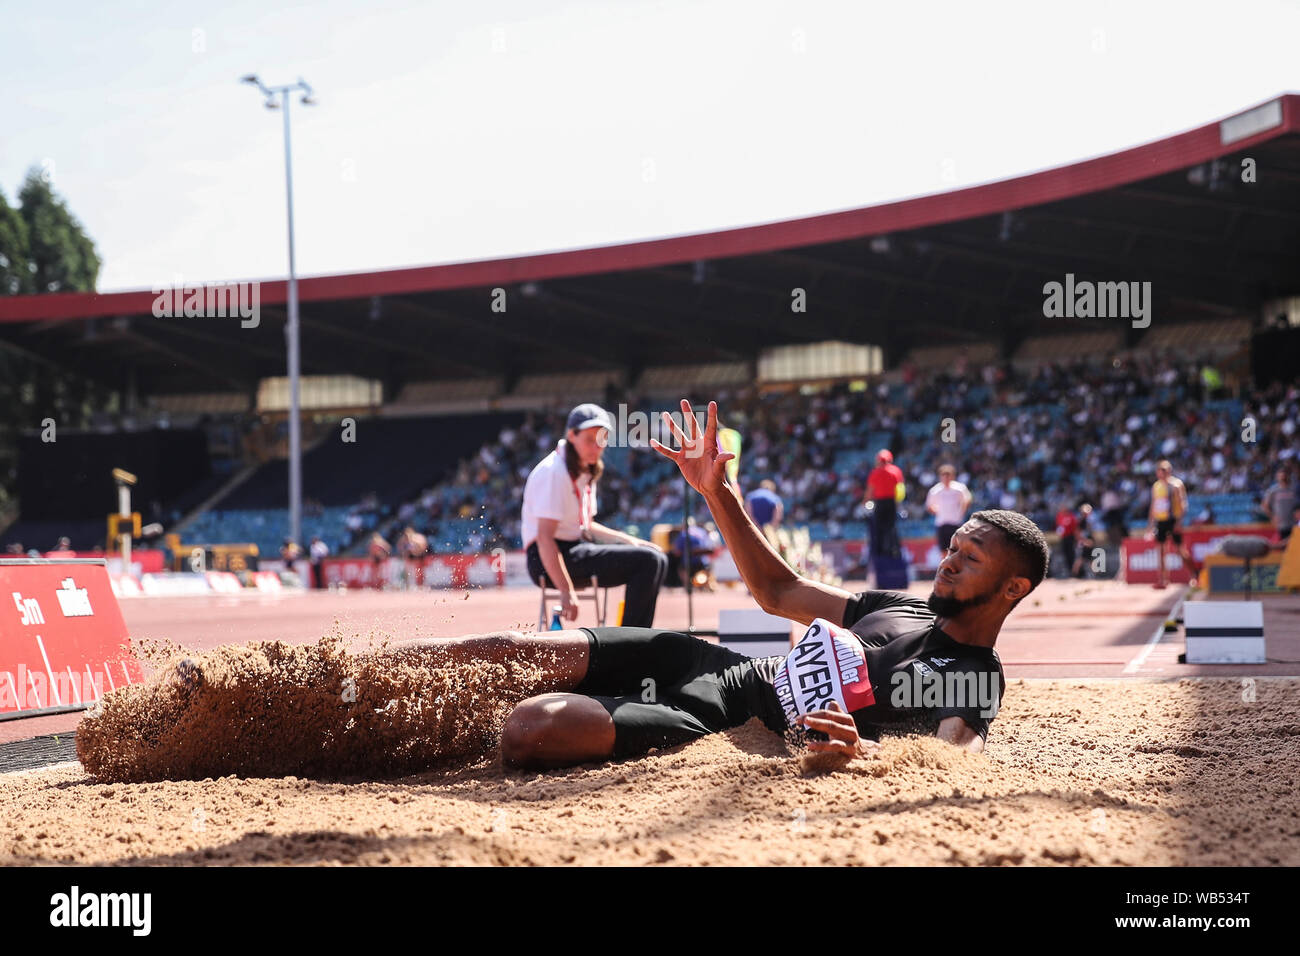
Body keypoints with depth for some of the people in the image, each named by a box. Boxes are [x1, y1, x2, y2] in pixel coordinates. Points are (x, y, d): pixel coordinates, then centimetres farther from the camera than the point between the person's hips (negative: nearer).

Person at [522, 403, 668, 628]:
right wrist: (567, 592, -28)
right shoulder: (554, 472, -16)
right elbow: (544, 536, -23)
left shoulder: (586, 472, 15)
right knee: (647, 561, -20)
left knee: (657, 559, 11)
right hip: (551, 560, -10)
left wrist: (630, 541, 12)